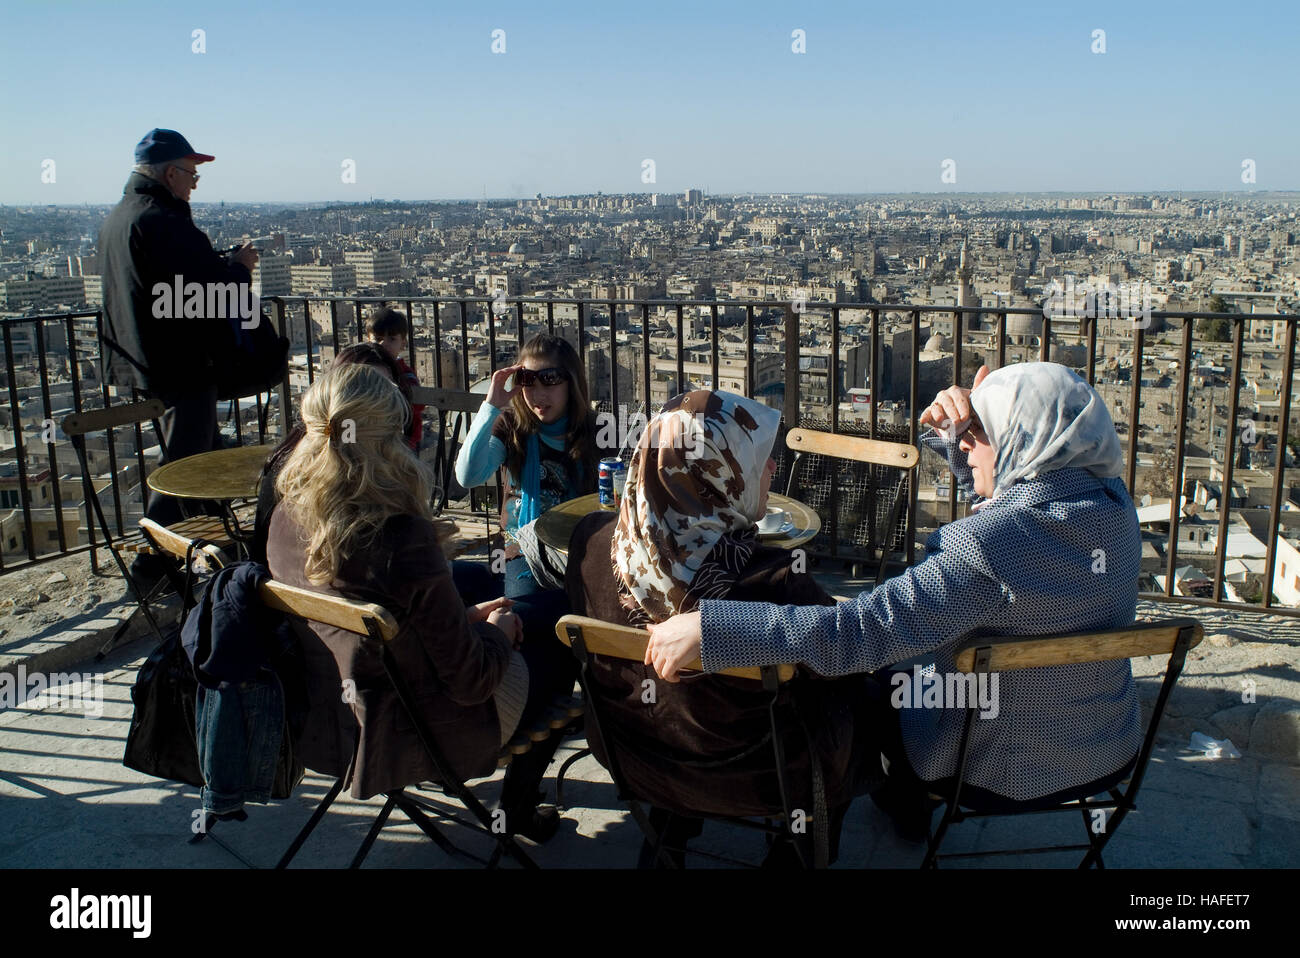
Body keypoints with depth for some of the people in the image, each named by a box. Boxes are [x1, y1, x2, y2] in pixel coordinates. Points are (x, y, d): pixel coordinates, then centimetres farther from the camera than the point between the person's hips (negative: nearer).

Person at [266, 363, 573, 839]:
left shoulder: (286, 519, -13)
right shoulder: (403, 540, -35)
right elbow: (471, 681, -24)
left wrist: (469, 617, 8)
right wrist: (498, 630, -3)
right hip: (425, 729, -6)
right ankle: (519, 811, 33)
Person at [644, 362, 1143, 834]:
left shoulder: (989, 549, -34)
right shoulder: (1112, 504, -11)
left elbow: (860, 632, -38)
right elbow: (999, 496, 8)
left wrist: (707, 627, -37)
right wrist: (955, 432, -10)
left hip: (1003, 776, -6)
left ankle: (907, 804, 49)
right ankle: (908, 800, 50)